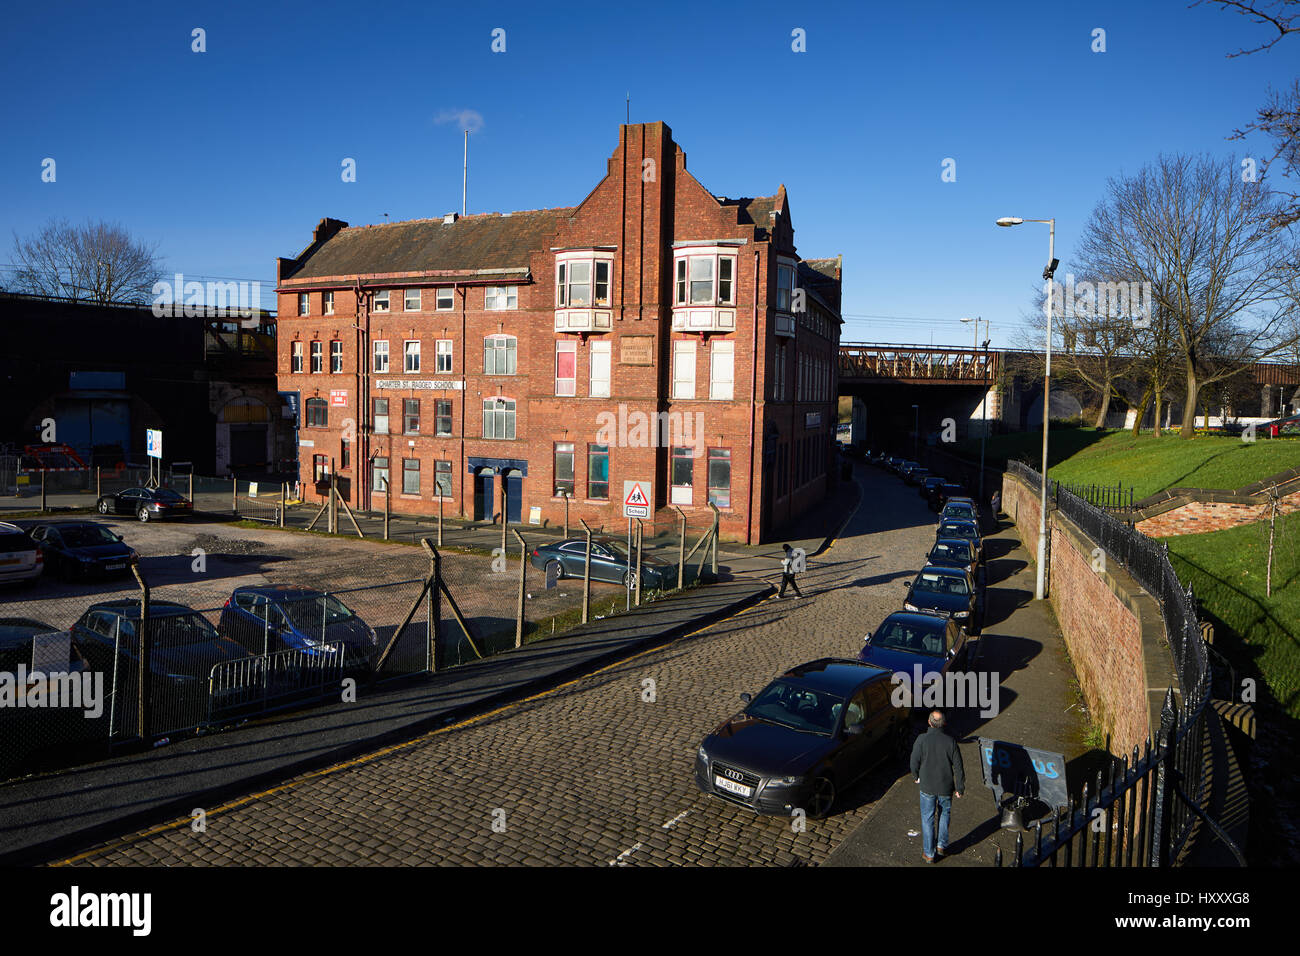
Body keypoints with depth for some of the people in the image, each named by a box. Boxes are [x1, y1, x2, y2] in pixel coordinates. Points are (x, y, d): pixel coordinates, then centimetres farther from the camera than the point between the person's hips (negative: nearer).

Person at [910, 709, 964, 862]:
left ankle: (929, 854, 19)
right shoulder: (951, 742, -14)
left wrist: (916, 776, 13)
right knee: (945, 814, 24)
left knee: (927, 819, 11)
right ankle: (942, 846, 34)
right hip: (946, 787, 1)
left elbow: (914, 762, -8)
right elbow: (958, 767, -7)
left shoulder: (922, 739, -17)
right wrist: (959, 788, 6)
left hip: (927, 787, -1)